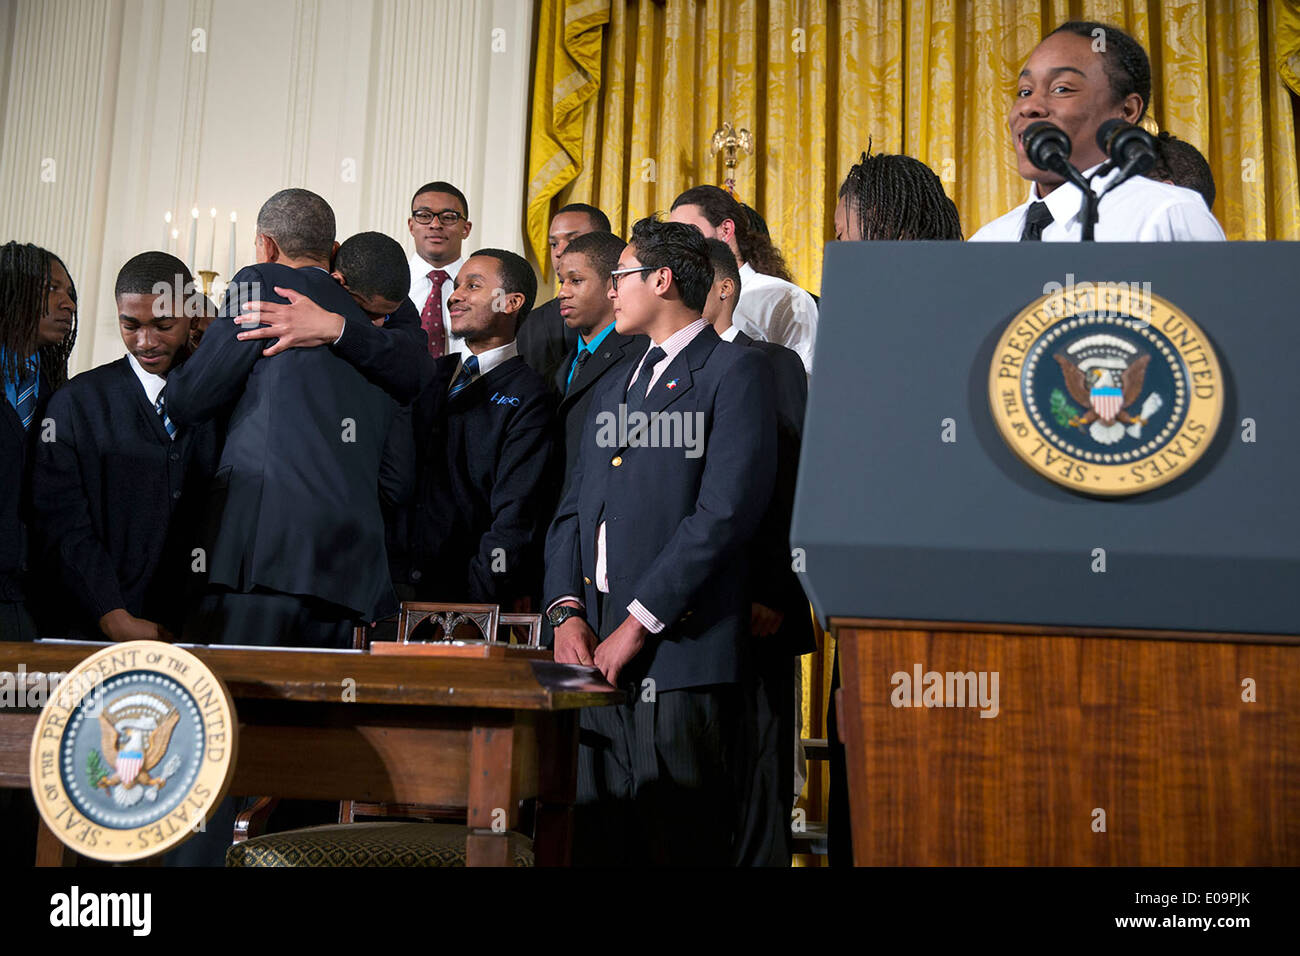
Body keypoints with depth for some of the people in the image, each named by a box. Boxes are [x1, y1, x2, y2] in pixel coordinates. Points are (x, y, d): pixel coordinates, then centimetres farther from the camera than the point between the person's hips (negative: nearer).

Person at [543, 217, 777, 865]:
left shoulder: (735, 372, -2)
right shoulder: (614, 389, 24)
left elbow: (724, 513, -13)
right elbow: (572, 510, 18)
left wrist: (636, 624, -14)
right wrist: (568, 613, 1)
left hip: (677, 656, -7)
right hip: (592, 653, 7)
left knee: (679, 845, -4)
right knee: (594, 842, 9)